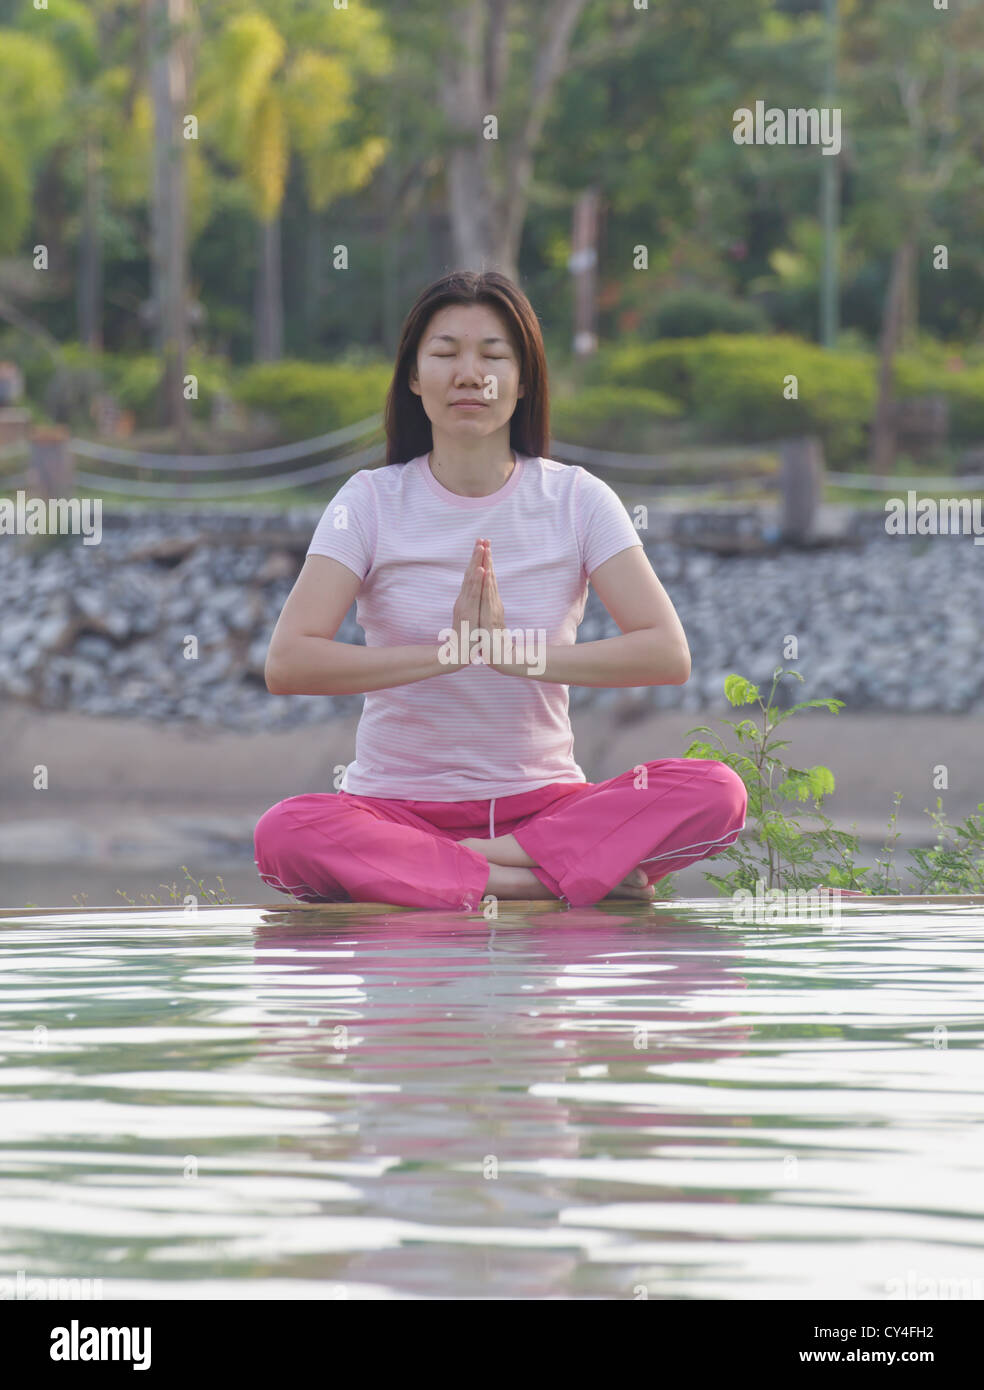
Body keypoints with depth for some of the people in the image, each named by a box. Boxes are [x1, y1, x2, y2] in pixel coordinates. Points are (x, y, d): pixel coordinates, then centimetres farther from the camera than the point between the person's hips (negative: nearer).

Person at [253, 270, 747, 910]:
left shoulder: (576, 499, 3)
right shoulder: (372, 501, 0)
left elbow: (668, 654, -11)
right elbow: (287, 663, -14)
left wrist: (516, 652, -24)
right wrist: (447, 652, -24)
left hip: (541, 801, 1)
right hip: (398, 803, -1)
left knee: (715, 791, -26)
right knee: (285, 834, -36)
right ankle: (541, 879, -28)